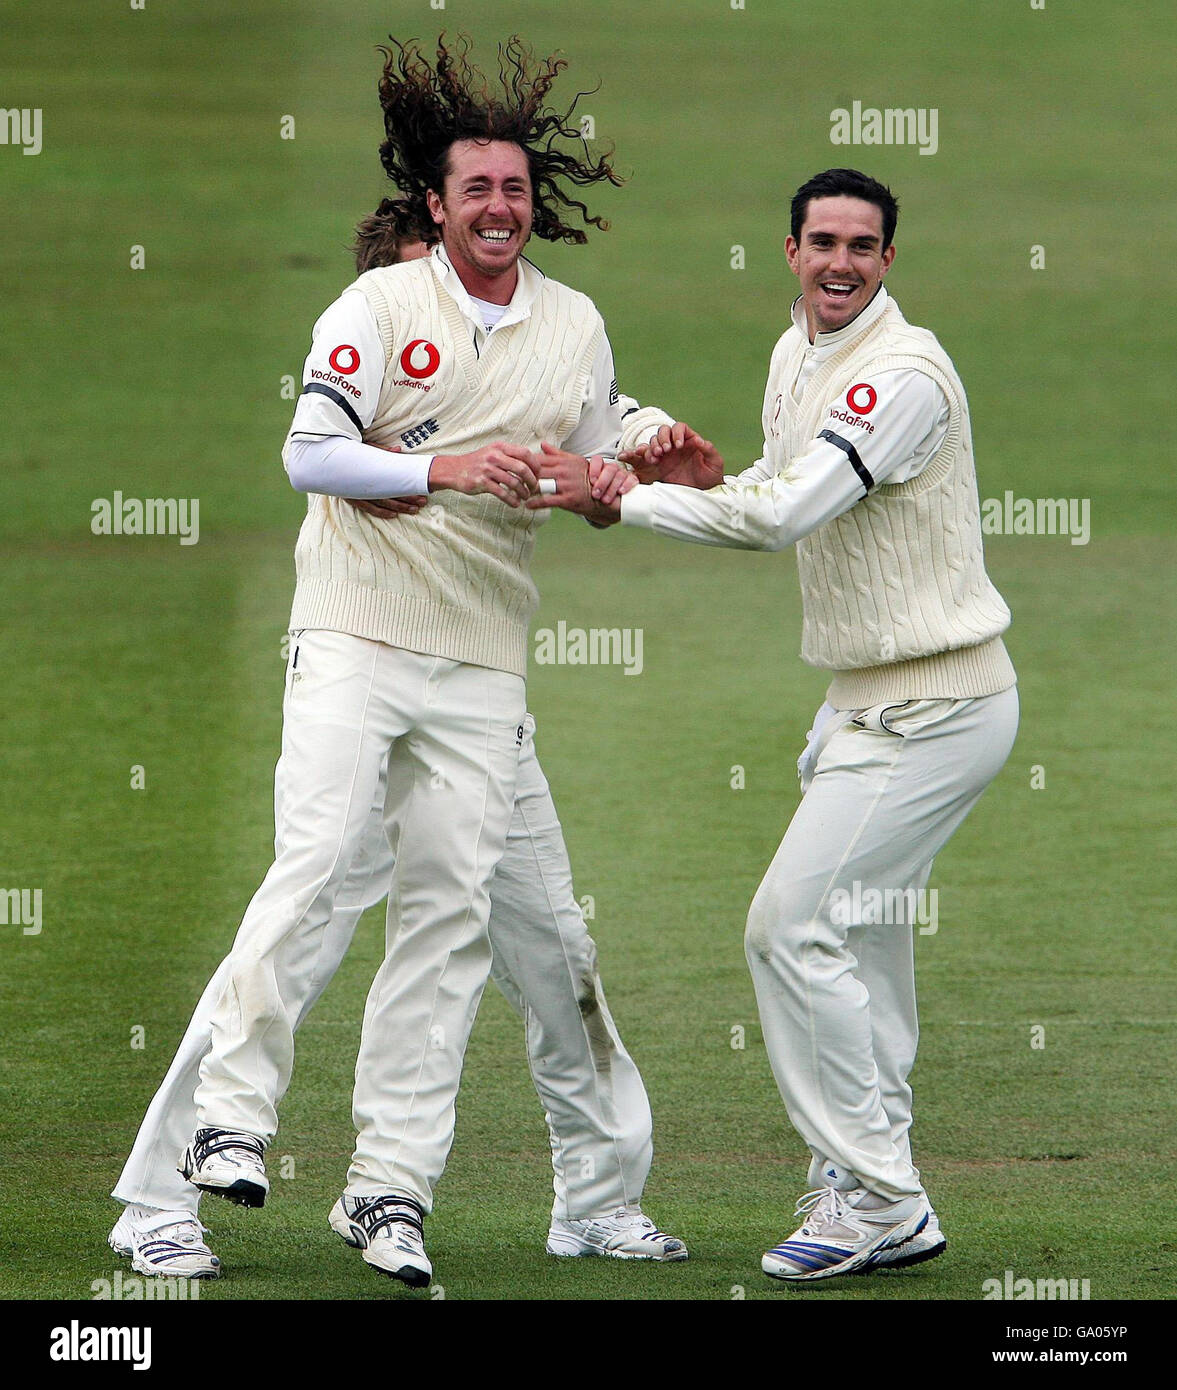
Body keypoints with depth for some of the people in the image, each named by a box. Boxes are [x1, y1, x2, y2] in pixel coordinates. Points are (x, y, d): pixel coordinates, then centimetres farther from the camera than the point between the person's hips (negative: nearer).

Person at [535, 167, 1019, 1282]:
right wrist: (702, 480, -1)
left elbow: (786, 515, -29)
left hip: (931, 708, -10)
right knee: (857, 937, 15)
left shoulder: (903, 373, -20)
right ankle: (881, 1212, 24)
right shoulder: (794, 357, 10)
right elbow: (782, 508, 20)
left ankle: (876, 1198, -7)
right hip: (866, 697, 10)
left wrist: (624, 498, -22)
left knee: (793, 924, -13)